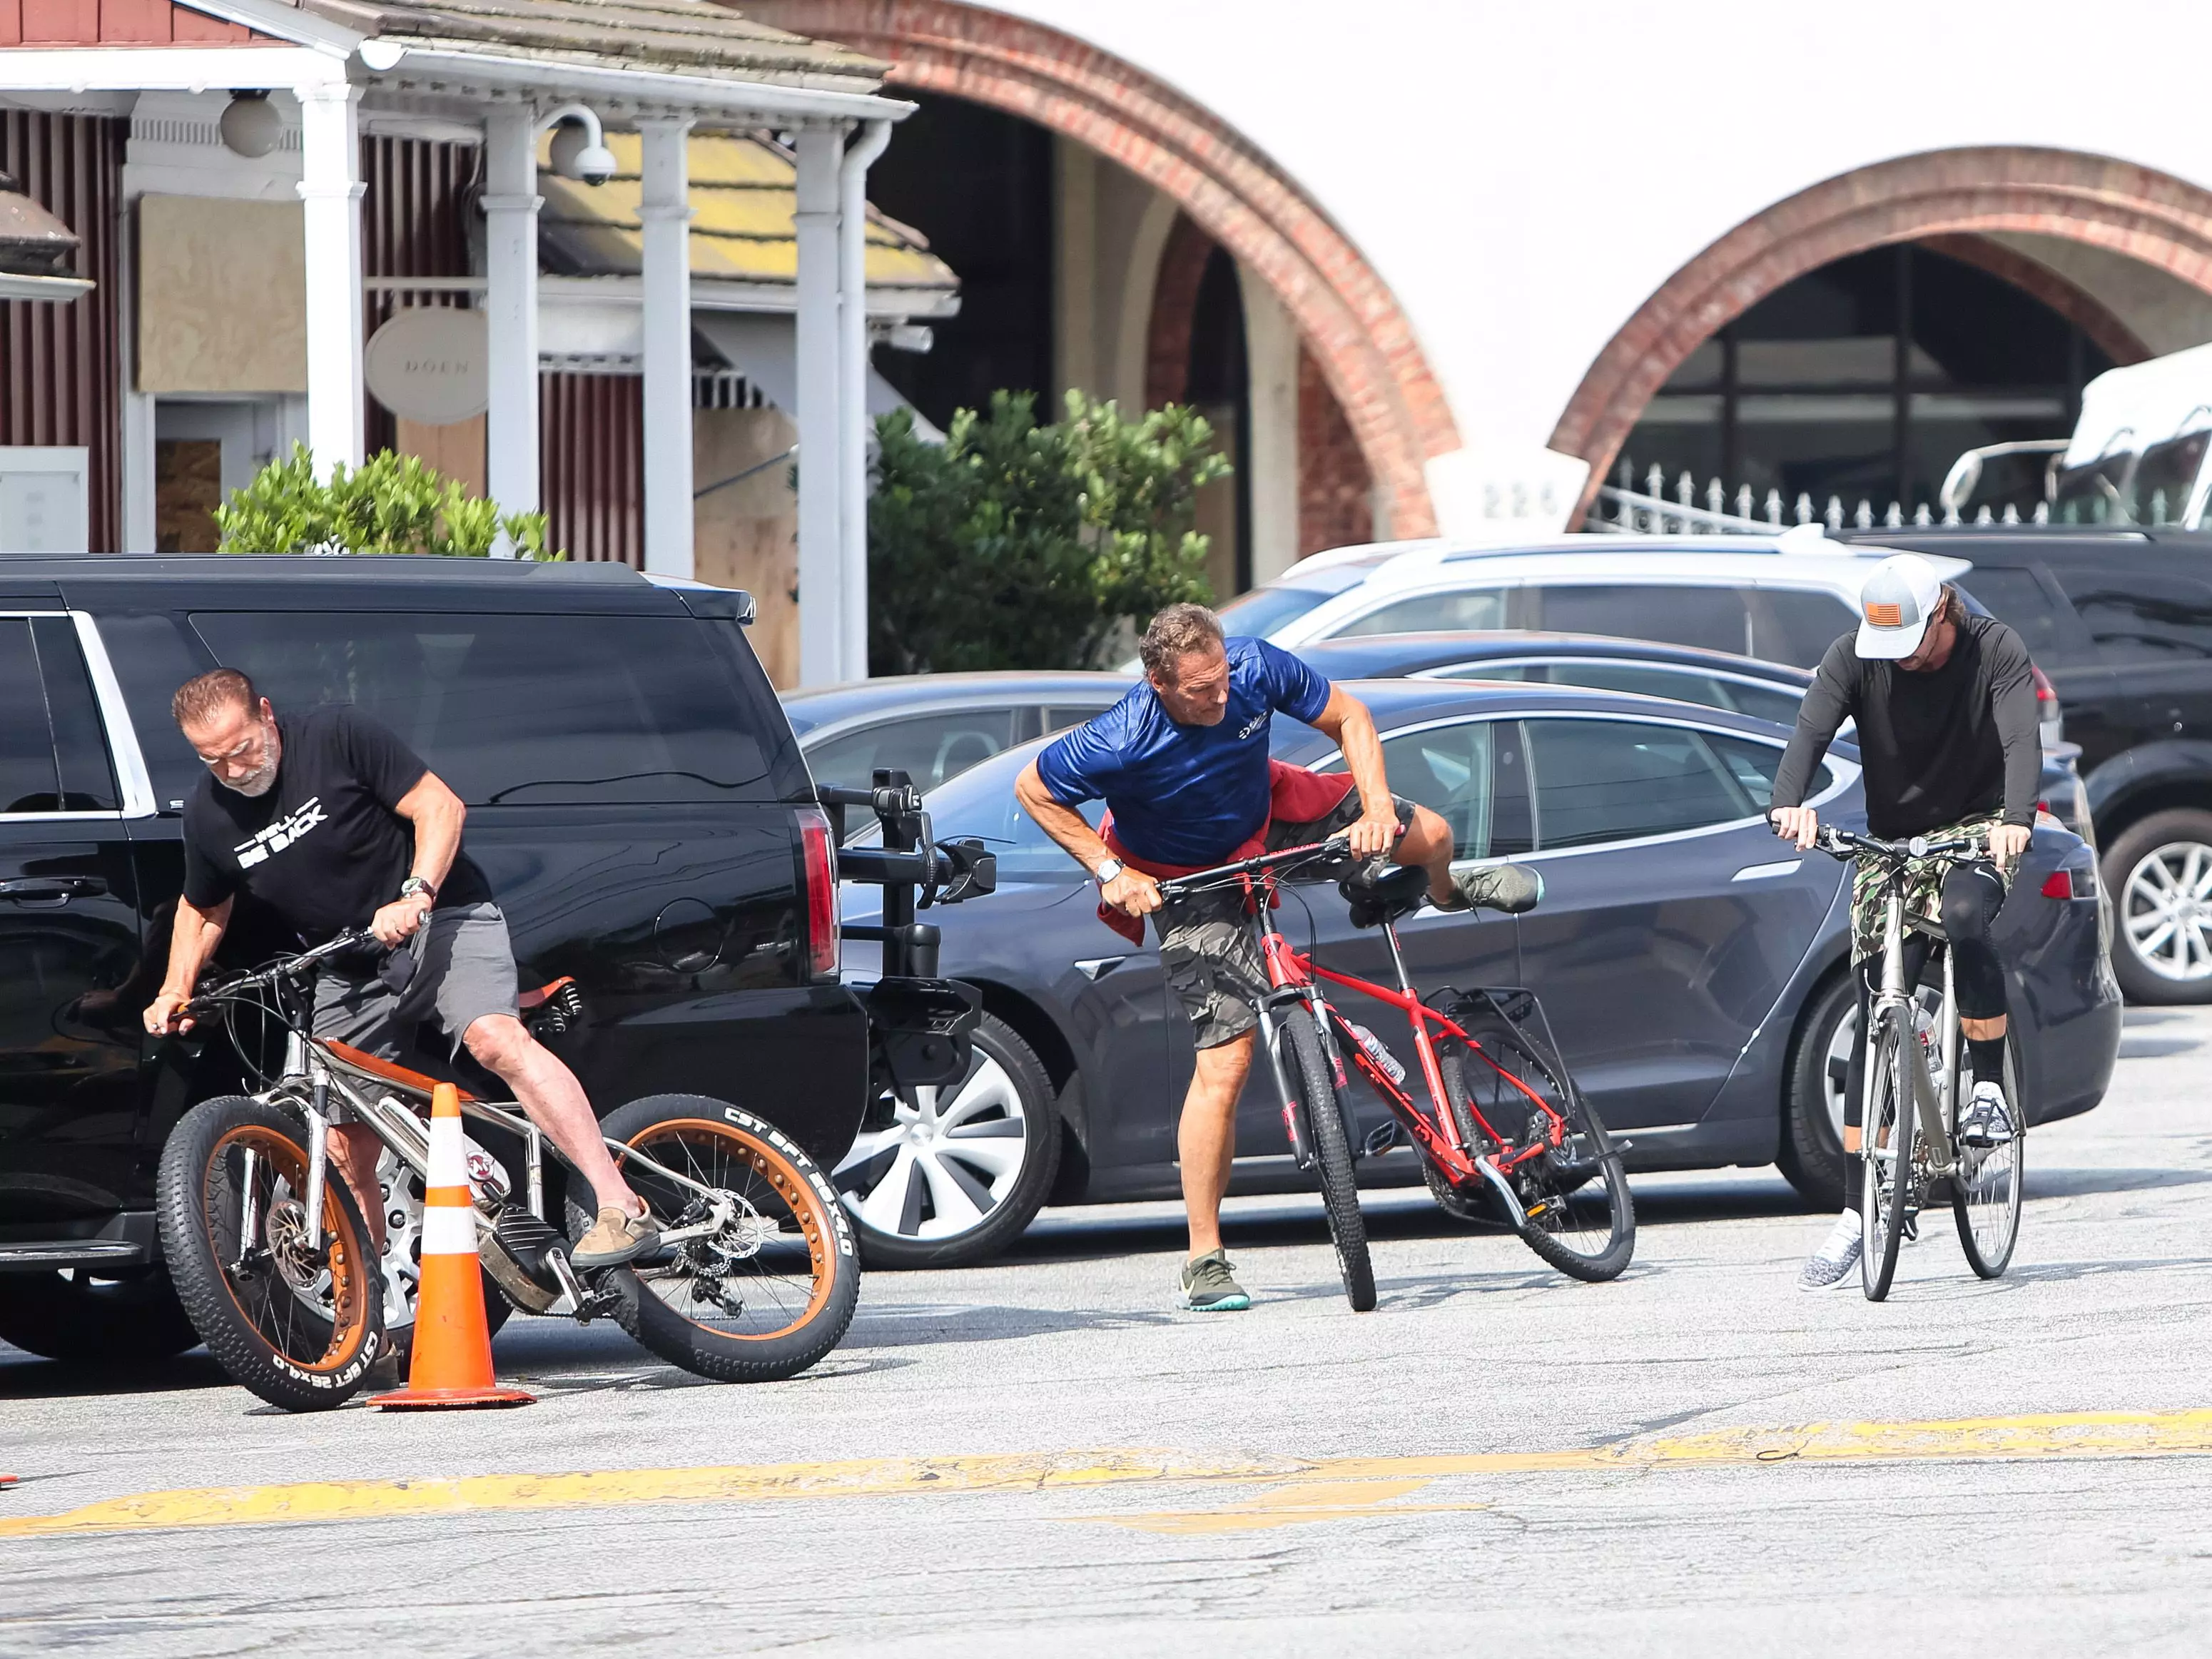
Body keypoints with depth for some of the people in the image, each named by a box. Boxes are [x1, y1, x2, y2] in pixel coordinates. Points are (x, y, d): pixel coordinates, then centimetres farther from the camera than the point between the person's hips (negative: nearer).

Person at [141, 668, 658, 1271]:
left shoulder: (337, 739, -14)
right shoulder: (208, 815, 1)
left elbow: (440, 806, -15)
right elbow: (202, 910, 20)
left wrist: (416, 896, -28)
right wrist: (175, 991, 8)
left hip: (441, 920, -6)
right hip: (350, 970, 6)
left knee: (495, 1038, -31)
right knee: (346, 1148, 0)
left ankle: (622, 1207, -39)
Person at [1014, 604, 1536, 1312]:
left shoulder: (1256, 669, -27)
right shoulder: (1120, 743, -37)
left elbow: (1348, 716, -11)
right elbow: (1032, 789, -20)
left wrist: (1377, 807, -24)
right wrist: (1108, 871, -26)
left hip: (1264, 813, 5)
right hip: (1190, 879, -5)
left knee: (1429, 835, 8)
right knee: (1225, 1062, -13)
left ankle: (1444, 891, 50)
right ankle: (1205, 1260, -5)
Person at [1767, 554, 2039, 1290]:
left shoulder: (1996, 651, -15)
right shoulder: (1855, 657, -11)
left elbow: (2021, 741, -28)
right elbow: (1811, 730, -25)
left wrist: (2017, 820, -48)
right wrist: (1790, 803, -46)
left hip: (1976, 831, -2)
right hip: (1891, 840, 2)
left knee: (1963, 917, -38)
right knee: (1876, 1021, -4)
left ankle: (1989, 1088, -20)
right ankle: (1855, 1215, -3)